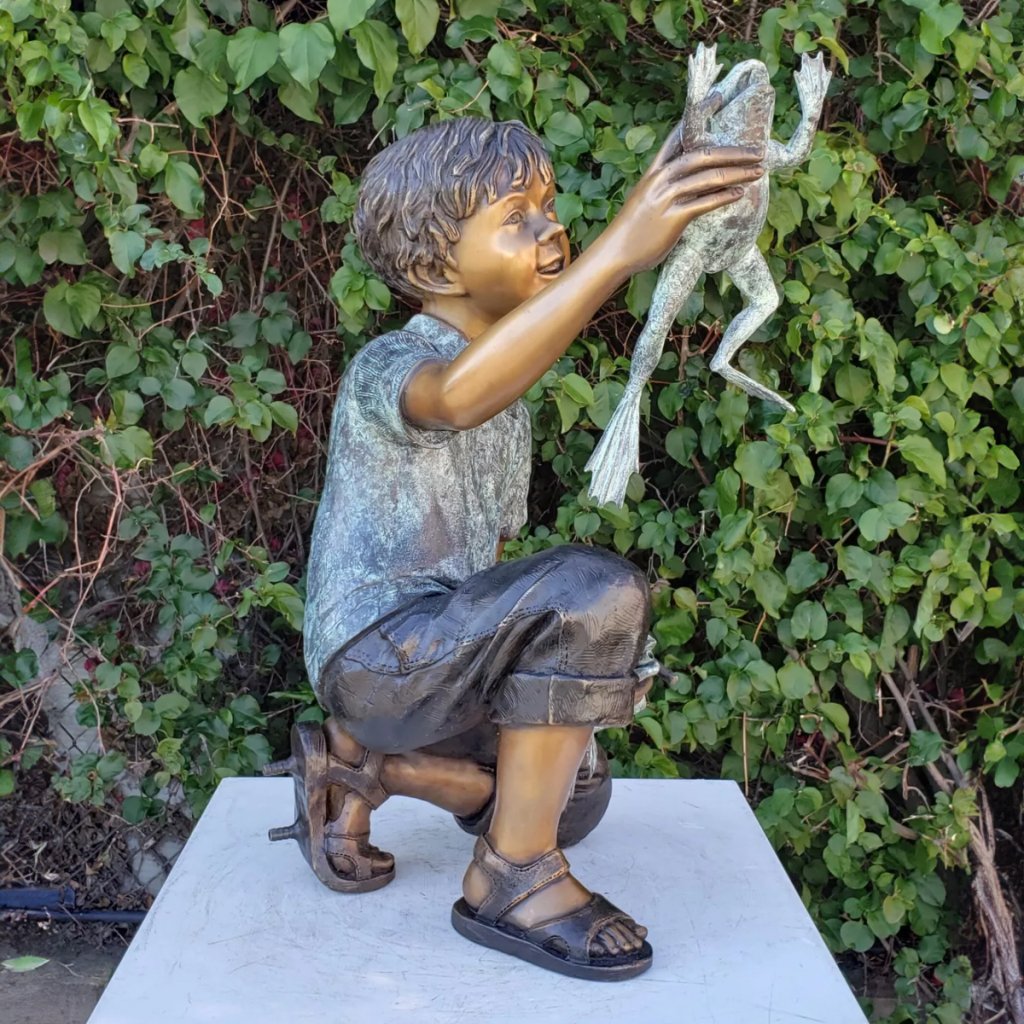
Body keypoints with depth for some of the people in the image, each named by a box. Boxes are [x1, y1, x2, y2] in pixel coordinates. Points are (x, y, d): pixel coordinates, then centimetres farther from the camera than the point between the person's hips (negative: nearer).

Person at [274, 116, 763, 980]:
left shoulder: (506, 401, 11)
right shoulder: (390, 365, -18)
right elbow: (458, 394, -45)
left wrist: (592, 671, 9)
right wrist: (619, 248, -53)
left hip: (439, 656, 9)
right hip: (373, 648, -9)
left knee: (566, 794, 22)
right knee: (594, 588, -30)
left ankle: (364, 764, 23)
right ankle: (512, 877, -17)